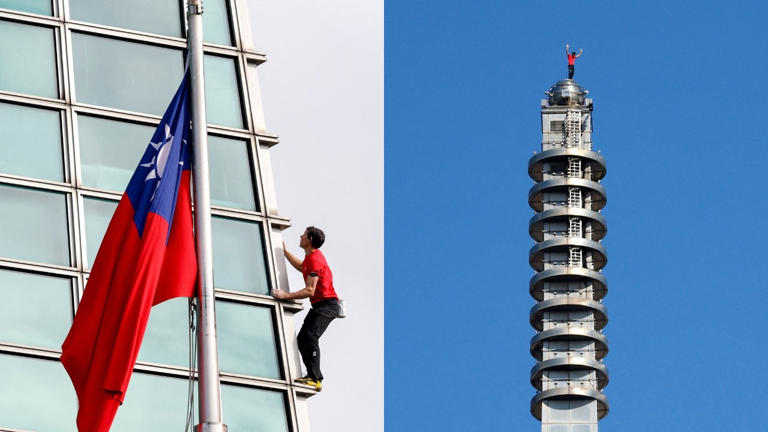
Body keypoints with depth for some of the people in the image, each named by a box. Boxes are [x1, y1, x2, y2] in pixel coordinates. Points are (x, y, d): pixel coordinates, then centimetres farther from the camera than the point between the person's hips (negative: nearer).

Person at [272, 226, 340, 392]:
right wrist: (285, 252, 37)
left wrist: (286, 295, -24)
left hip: (327, 305, -11)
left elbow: (310, 291, -25)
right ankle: (314, 376, 7)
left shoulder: (315, 260, -19)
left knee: (310, 336, -25)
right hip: (319, 305, 11)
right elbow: (301, 267, 38)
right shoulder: (311, 256, 13)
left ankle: (315, 379, -29)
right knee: (302, 339, 7)